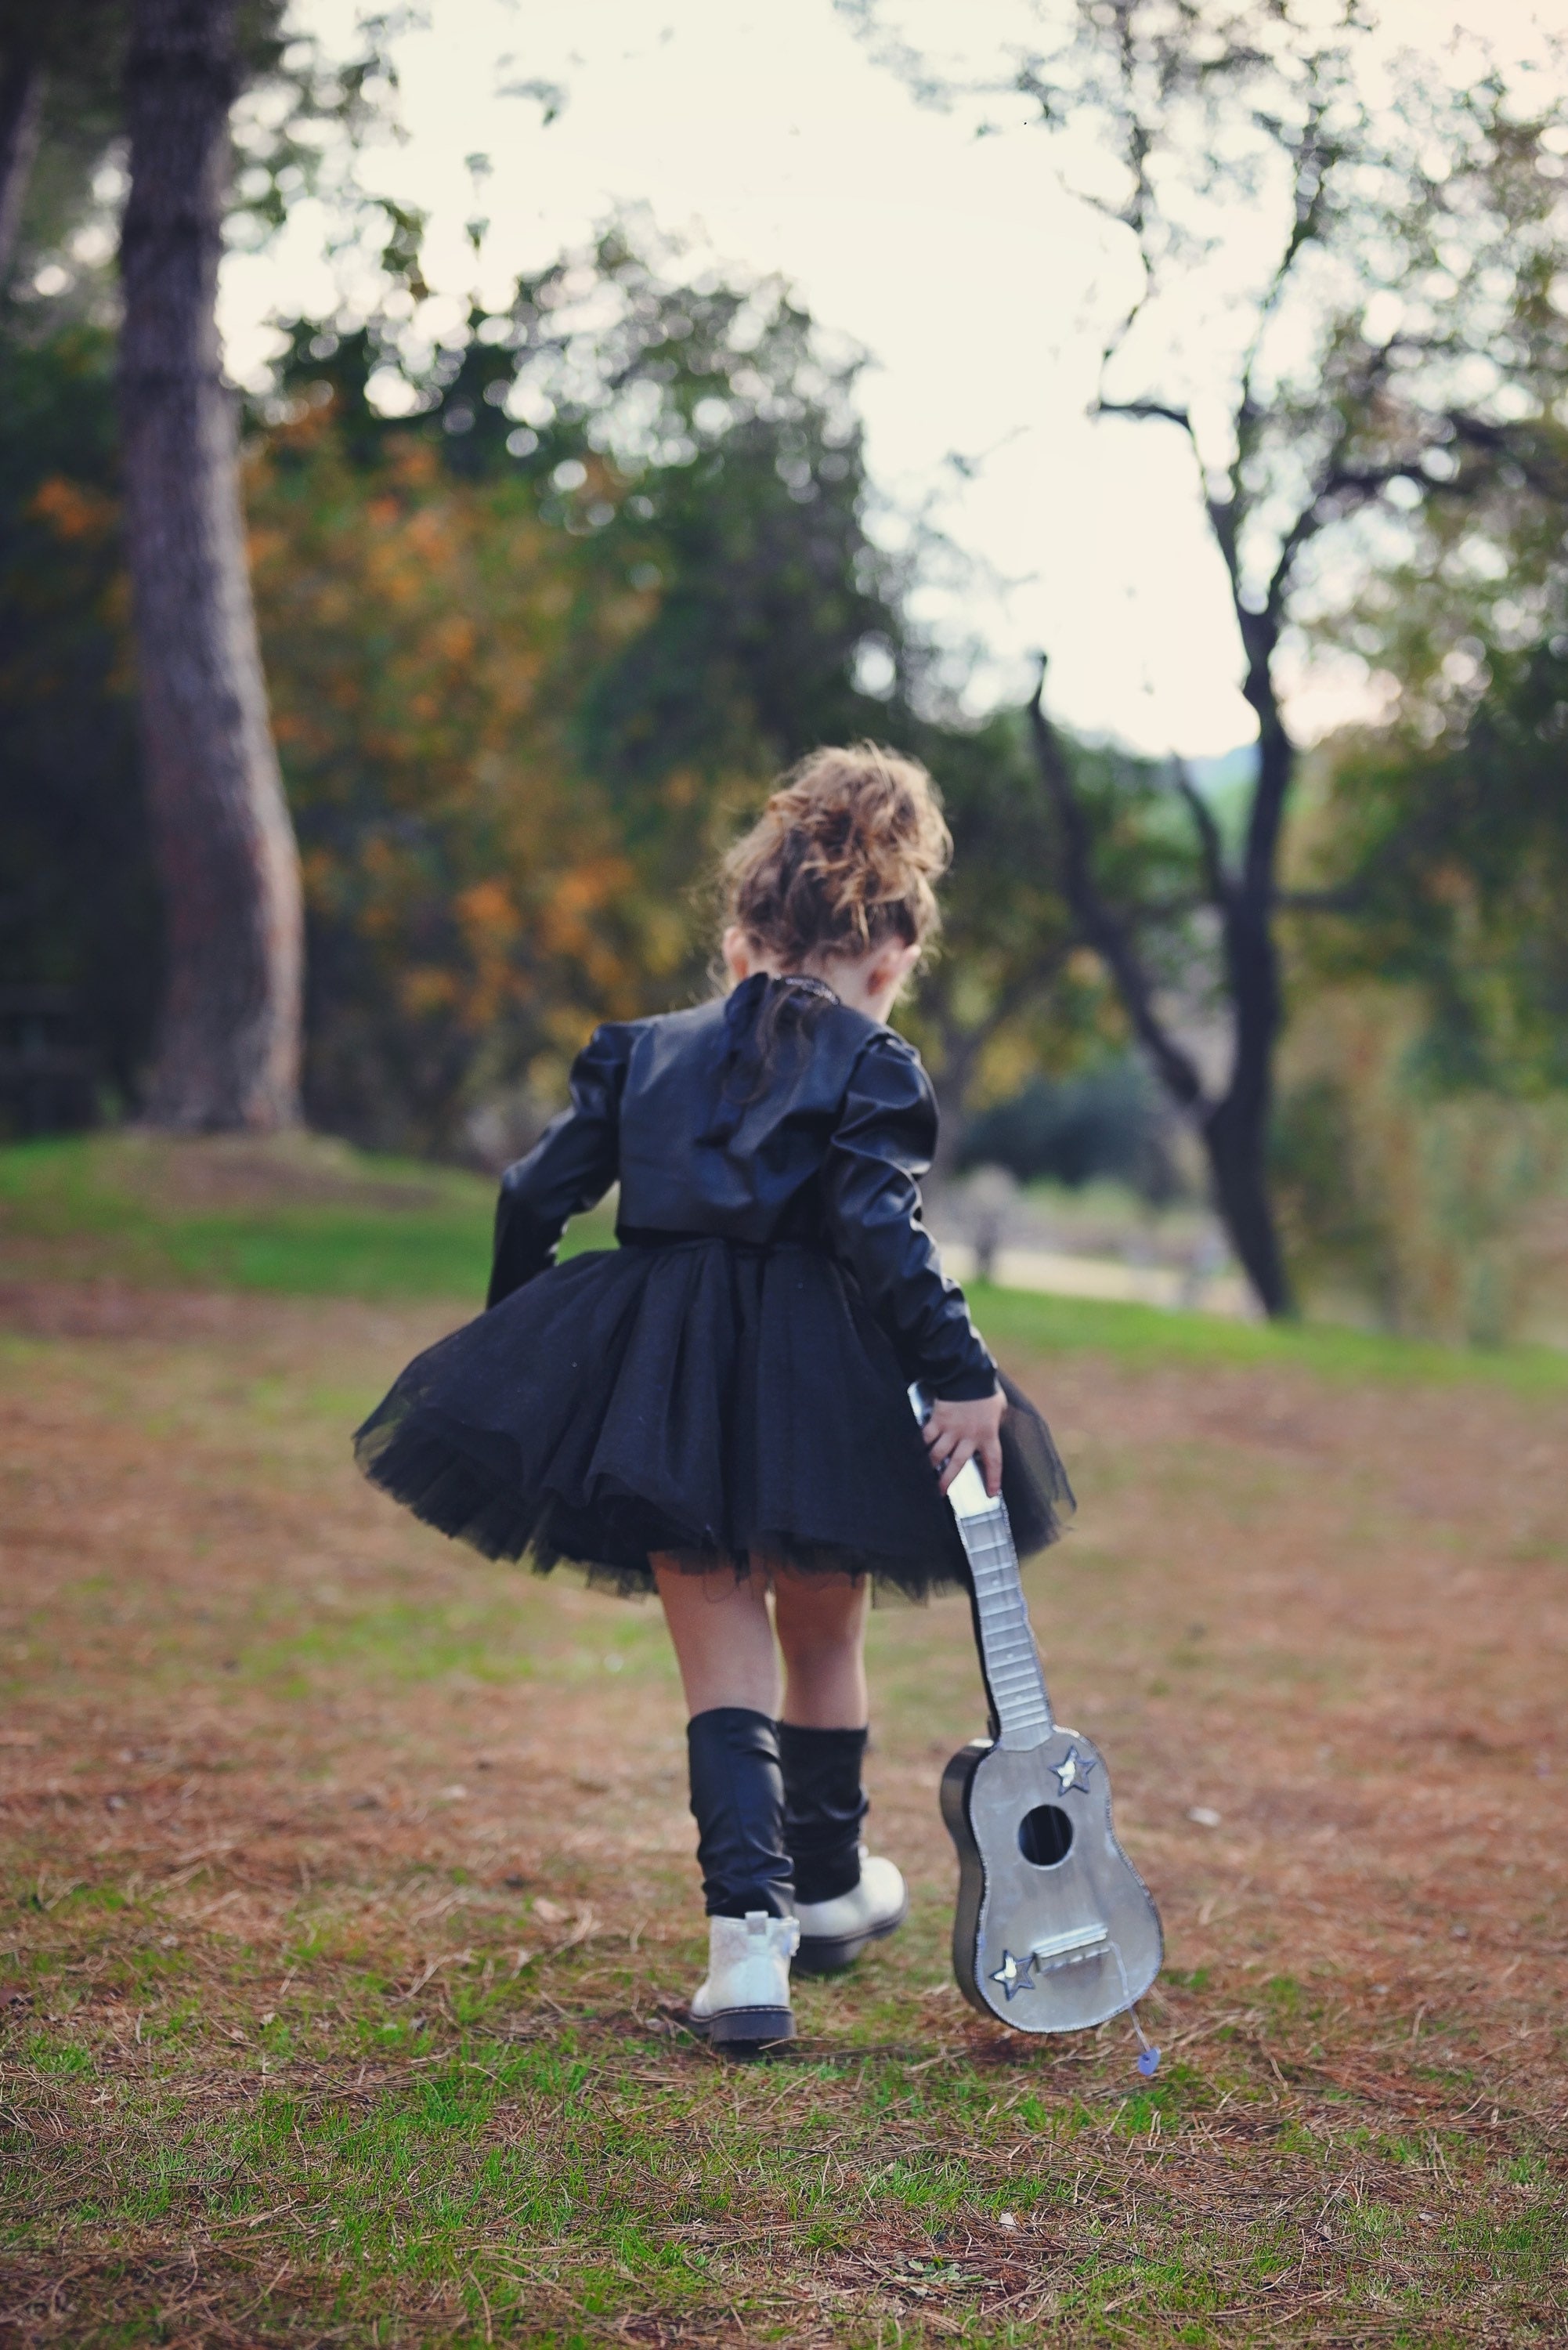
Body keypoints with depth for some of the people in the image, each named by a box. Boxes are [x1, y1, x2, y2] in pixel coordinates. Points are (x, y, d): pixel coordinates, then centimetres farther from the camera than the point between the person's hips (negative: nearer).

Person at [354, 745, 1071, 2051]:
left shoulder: (648, 1050, 11)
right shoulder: (873, 1070, -2)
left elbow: (536, 1196, 9)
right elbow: (881, 1232, -16)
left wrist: (522, 1340, 21)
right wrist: (963, 1376, -18)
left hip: (658, 1386, 2)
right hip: (817, 1390, -2)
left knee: (724, 1664, 5)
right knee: (822, 1636, 19)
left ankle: (749, 1926, -11)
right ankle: (829, 1886, 37)